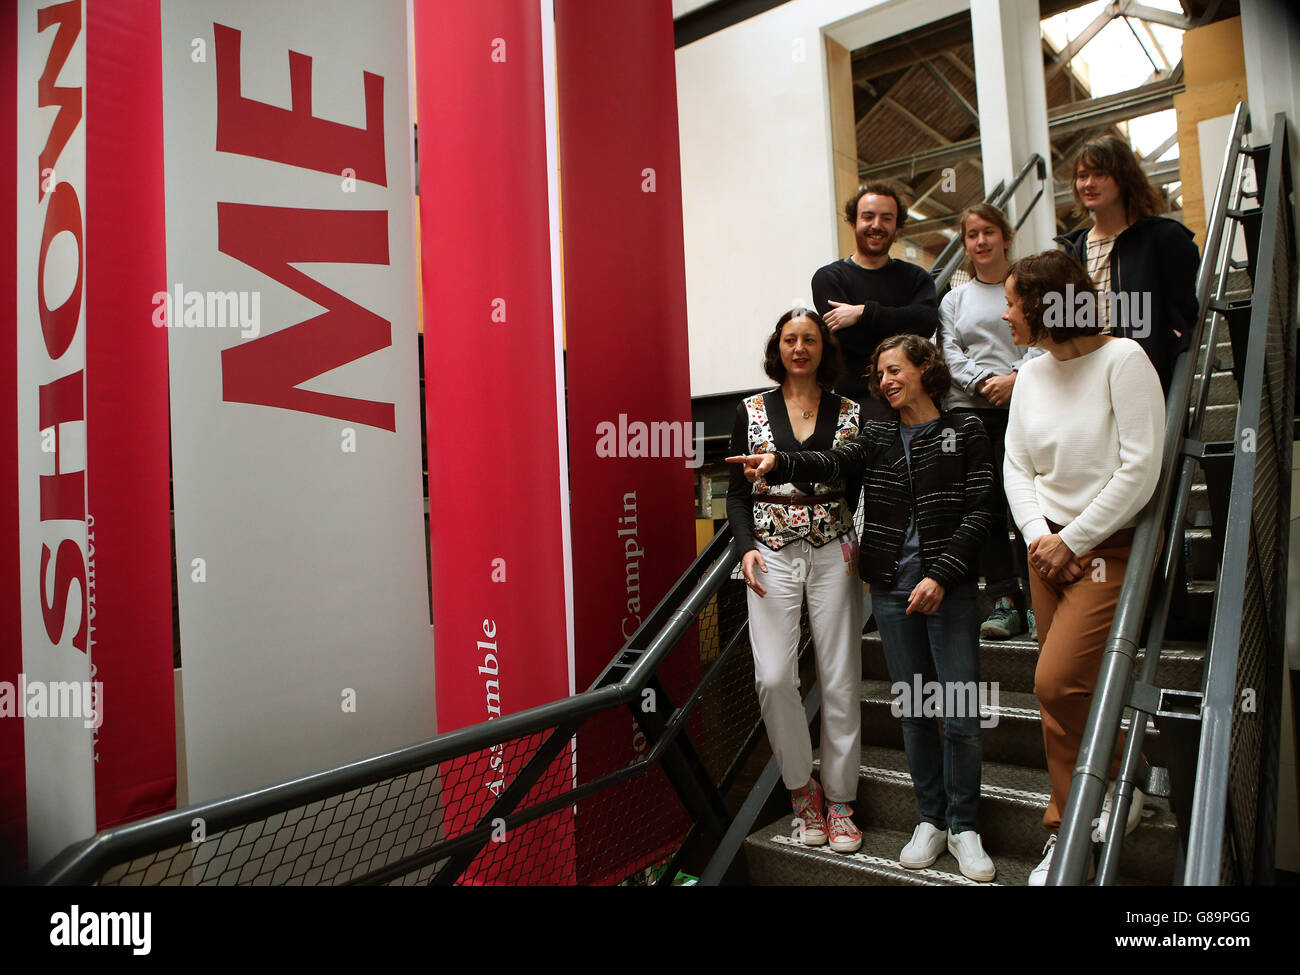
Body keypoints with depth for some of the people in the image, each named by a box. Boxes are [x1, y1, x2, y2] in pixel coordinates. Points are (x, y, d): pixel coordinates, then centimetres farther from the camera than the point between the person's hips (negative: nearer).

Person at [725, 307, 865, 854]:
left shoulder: (848, 413, 7)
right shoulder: (752, 411, 7)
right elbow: (738, 491, 6)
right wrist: (746, 548, -7)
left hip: (833, 553, 1)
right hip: (772, 556, 0)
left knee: (840, 680, 2)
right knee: (774, 677, -9)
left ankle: (839, 800, 19)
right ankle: (802, 788, 15)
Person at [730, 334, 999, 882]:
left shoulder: (964, 434, 3)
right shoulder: (877, 437, 10)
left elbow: (979, 513, -3)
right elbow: (833, 463, -10)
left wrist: (941, 574, -13)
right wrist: (779, 465, -29)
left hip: (949, 587, -2)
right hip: (892, 588, 3)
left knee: (961, 714, -1)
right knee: (911, 708, 10)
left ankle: (963, 828, 18)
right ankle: (931, 820, 25)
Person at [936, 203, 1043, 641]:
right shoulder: (954, 299, 19)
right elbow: (949, 354, 7)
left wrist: (1014, 379, -15)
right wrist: (982, 381, -9)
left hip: (1022, 405, -2)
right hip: (969, 408, 2)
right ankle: (1005, 601, 4)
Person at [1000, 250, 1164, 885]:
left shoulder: (1121, 359, -11)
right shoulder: (1030, 375, 9)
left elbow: (1140, 469, -16)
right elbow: (1016, 467, 8)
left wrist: (1072, 542, -14)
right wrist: (1039, 537, -7)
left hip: (1114, 543, -6)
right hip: (1050, 543, 6)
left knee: (1056, 682, -13)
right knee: (1061, 688, 9)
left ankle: (1119, 790, 14)